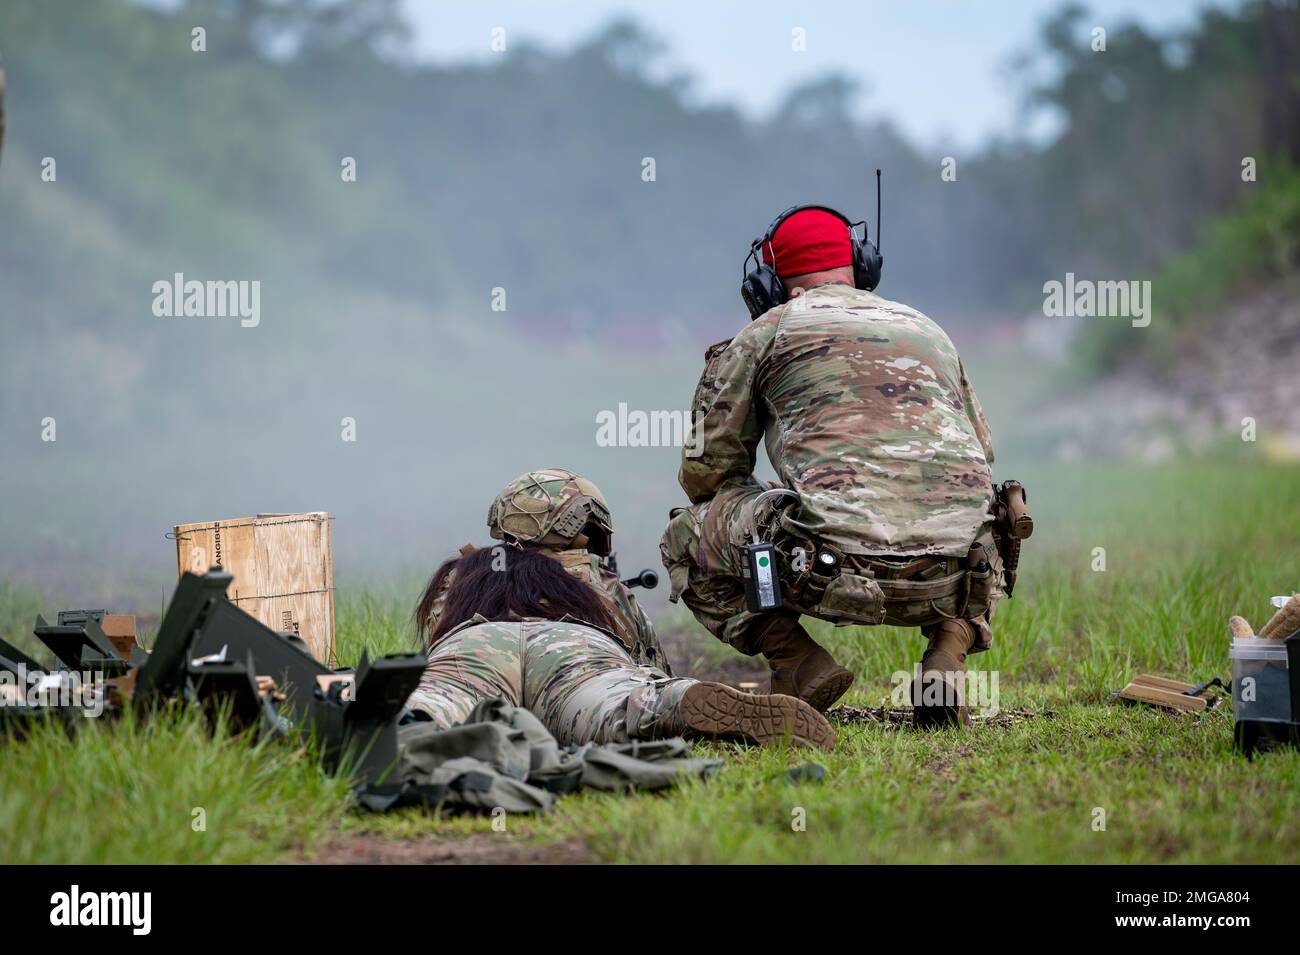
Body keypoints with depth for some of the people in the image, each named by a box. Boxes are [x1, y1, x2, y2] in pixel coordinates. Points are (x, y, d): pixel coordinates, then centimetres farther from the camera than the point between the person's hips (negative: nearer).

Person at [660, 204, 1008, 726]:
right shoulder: (928, 330, 26)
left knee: (684, 540, 19)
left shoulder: (767, 331, 14)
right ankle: (950, 646, 9)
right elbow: (982, 451, 34)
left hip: (842, 568, -4)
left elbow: (706, 472, 15)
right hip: (954, 579, 4)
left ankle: (800, 666, 2)